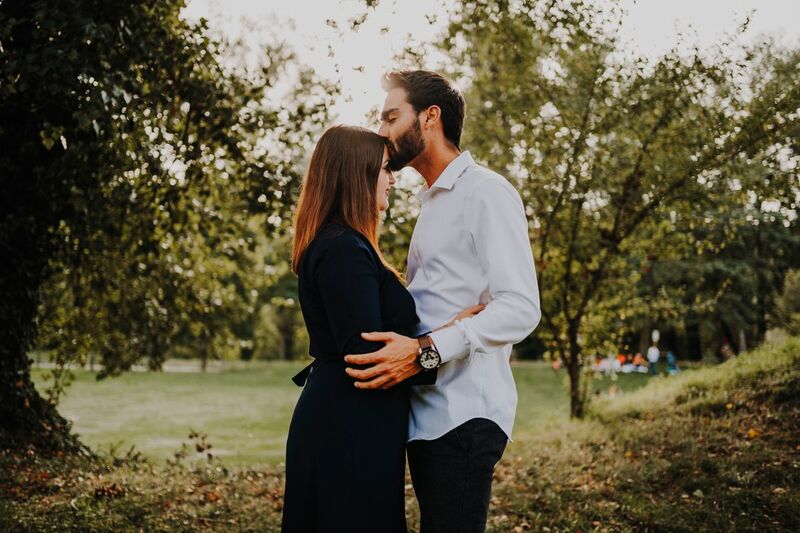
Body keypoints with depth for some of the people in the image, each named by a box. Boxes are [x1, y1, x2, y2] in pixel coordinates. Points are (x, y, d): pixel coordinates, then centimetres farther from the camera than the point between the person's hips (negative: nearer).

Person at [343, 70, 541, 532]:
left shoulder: (487, 193, -7)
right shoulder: (432, 202, 23)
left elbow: (520, 308, -18)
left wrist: (424, 351, -27)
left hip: (464, 418, -9)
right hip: (427, 415, 9)